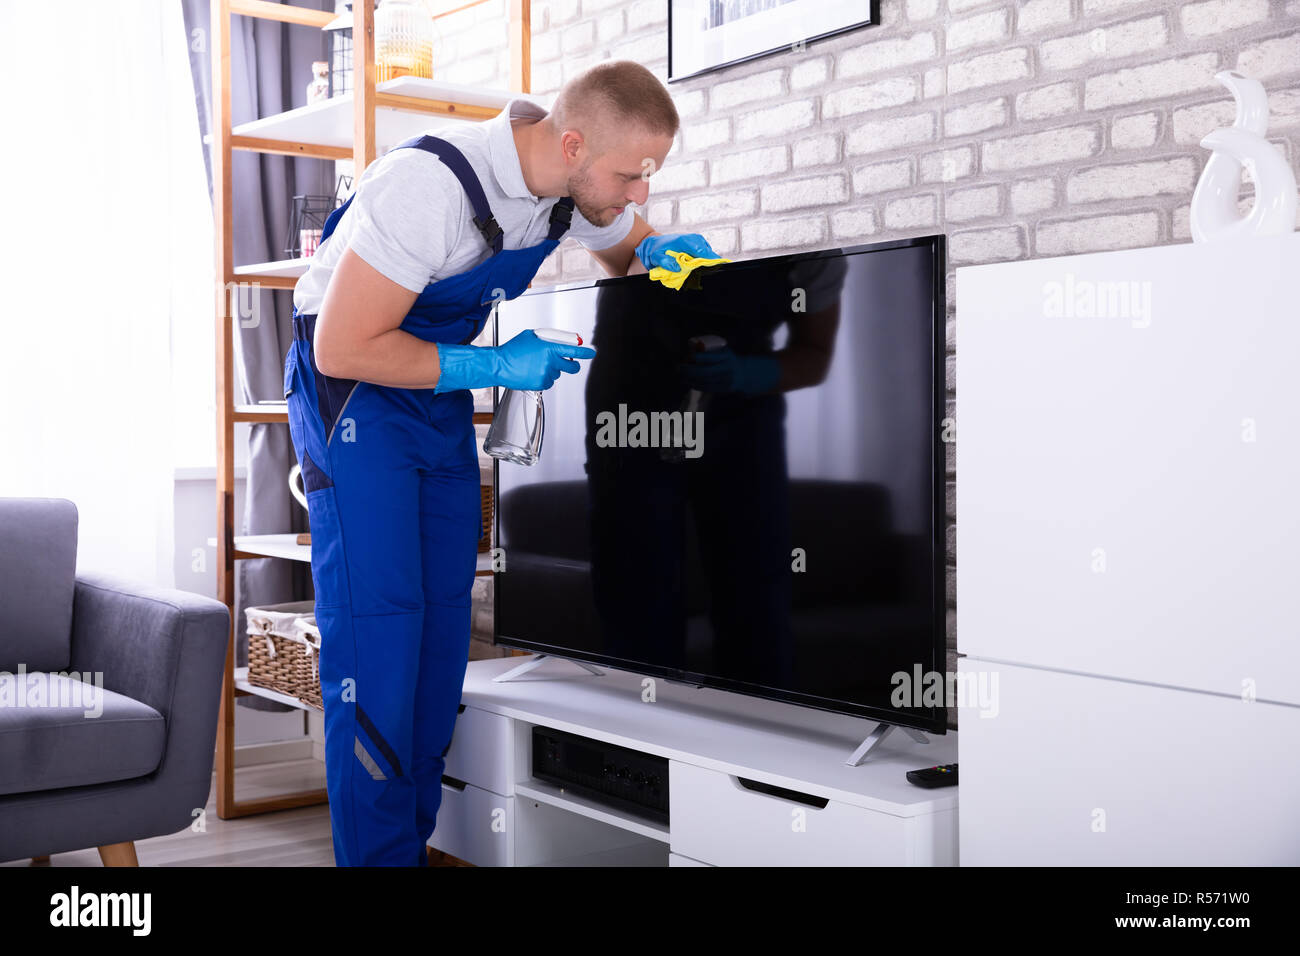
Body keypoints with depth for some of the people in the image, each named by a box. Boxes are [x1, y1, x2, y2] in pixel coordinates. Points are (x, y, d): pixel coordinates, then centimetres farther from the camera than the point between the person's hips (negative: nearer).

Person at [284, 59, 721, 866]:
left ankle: (417, 841, 13)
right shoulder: (431, 185, -30)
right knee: (376, 626, -14)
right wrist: (494, 366, -25)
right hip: (353, 385, -7)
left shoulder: (581, 184, -7)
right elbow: (345, 349, -26)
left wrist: (664, 251, -8)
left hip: (442, 388, 7)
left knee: (442, 625, 4)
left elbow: (625, 253, 16)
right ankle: (377, 852, -5)